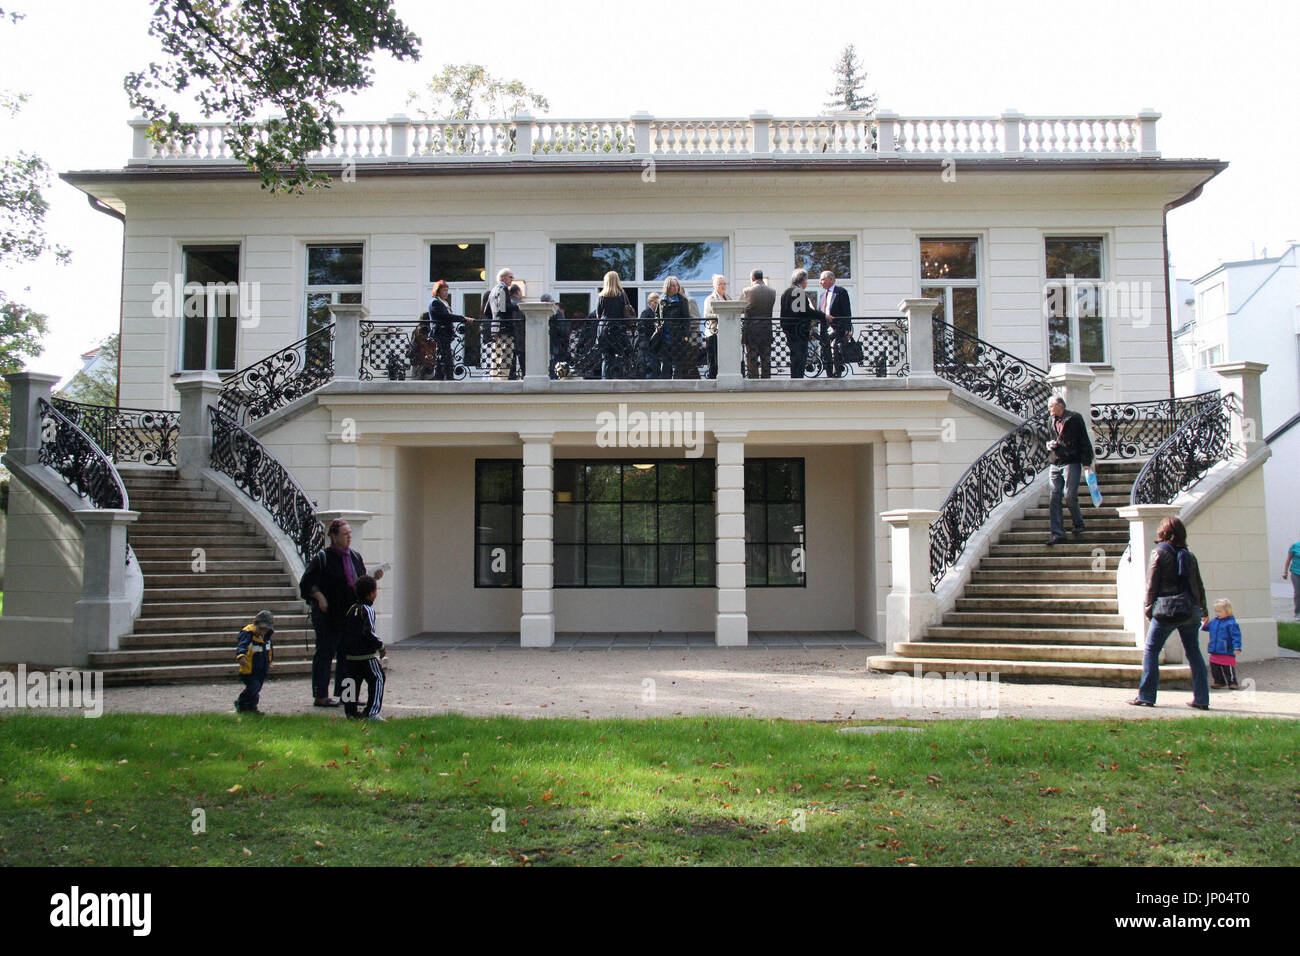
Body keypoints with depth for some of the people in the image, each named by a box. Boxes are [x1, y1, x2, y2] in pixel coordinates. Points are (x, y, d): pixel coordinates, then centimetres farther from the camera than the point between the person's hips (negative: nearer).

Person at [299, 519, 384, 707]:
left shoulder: (355, 557, 11)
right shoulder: (323, 557, -8)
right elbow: (307, 583, -9)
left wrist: (374, 578, -1)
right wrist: (320, 597, -20)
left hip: (350, 613, 6)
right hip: (329, 615, -6)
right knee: (325, 654, -1)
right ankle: (320, 696, 7)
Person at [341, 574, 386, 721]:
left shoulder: (351, 609, 12)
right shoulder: (368, 610, -13)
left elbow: (344, 631, 17)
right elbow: (368, 632, -22)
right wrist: (381, 646, -10)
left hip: (350, 655, 8)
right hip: (366, 655, -8)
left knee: (354, 680, 15)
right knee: (377, 679, -2)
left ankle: (351, 709, 18)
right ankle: (372, 712, -10)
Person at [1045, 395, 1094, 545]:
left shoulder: (1075, 418, -2)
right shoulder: (1051, 421, 17)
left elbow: (1084, 441, -4)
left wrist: (1086, 462, -10)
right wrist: (1050, 445, 8)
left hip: (1072, 463, -6)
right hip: (1055, 465, 6)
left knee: (1070, 496, -11)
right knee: (1054, 497, -3)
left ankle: (1079, 525, 14)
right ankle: (1058, 533, -1)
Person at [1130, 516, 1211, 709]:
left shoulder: (1159, 552, -2)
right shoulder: (1189, 555, 11)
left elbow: (1152, 583, -4)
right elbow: (1199, 586, 15)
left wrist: (1149, 607, 3)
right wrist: (1203, 610, 23)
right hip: (1191, 610, 5)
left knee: (1151, 650, 2)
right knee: (1194, 652, 11)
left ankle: (1146, 696, -2)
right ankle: (1201, 699, 9)